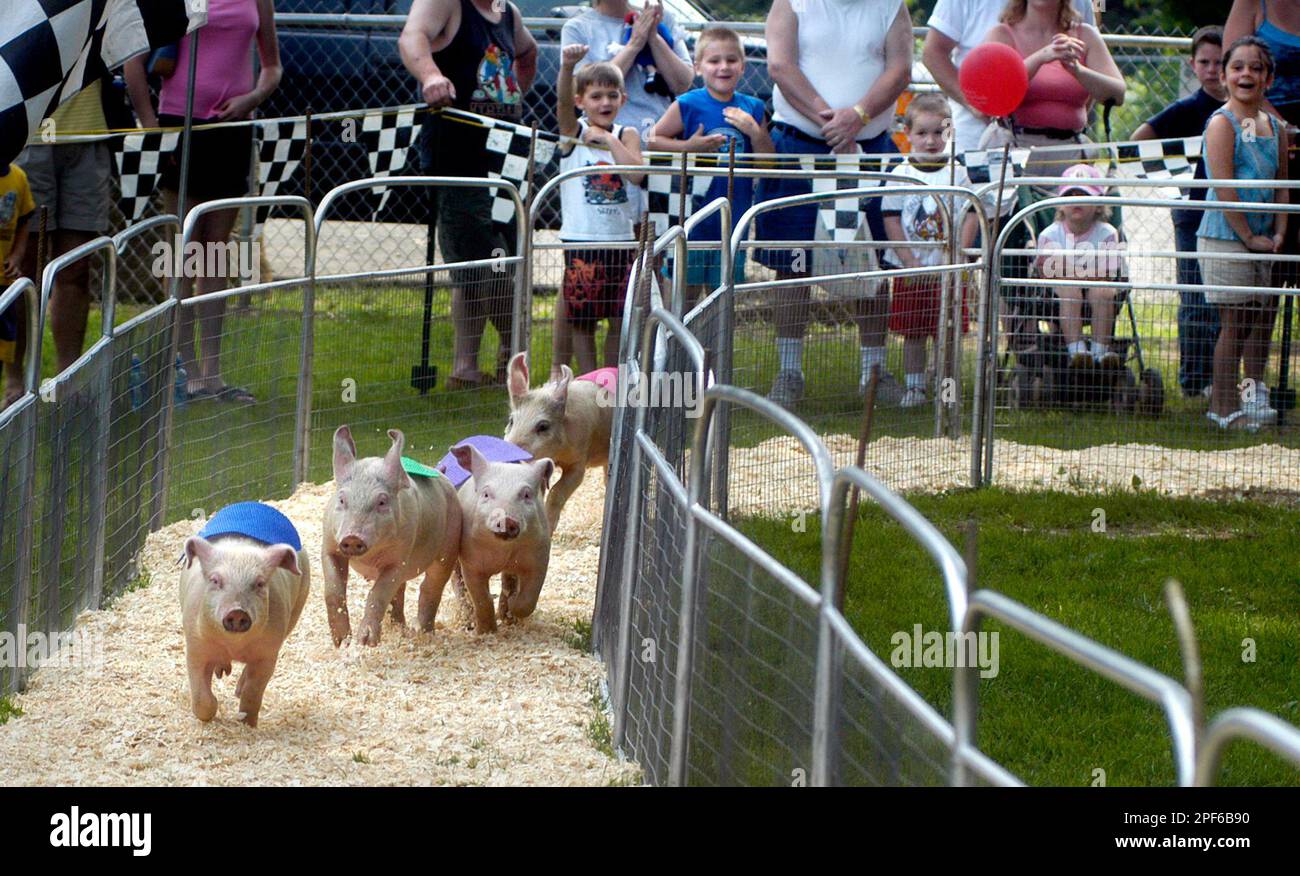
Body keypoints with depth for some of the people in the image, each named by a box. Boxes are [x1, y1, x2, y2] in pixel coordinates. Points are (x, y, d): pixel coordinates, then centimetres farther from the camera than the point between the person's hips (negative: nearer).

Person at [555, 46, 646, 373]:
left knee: (620, 319, 6)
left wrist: (609, 139, -13)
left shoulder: (626, 135, 6)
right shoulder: (574, 130, 0)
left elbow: (637, 174, -10)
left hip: (620, 239, 3)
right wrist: (567, 67, -38)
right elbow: (563, 101, -21)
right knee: (583, 320, 1)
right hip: (581, 240, -3)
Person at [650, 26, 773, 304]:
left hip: (733, 217, 4)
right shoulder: (688, 105, -4)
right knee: (686, 290, 0)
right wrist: (689, 146, -14)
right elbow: (653, 139, -1)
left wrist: (755, 132, -9)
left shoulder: (752, 109, 7)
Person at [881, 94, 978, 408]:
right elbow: (891, 221, -3)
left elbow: (971, 217, -1)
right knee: (913, 332, 5)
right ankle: (914, 388, 14)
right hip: (910, 270, 0)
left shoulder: (957, 174, 2)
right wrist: (910, 261, -10)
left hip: (948, 269, 0)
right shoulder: (901, 175, 0)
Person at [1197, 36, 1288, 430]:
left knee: (1263, 315, 11)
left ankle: (1254, 391, 25)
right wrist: (1249, 236, -15)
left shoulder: (1276, 127, 11)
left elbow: (1281, 184, 13)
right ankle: (1224, 406, 3)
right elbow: (1223, 187, -16)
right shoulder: (1222, 123, -10)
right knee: (1235, 320, -4)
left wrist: (1278, 234, 0)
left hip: (1260, 242, 7)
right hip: (1225, 238, -7)